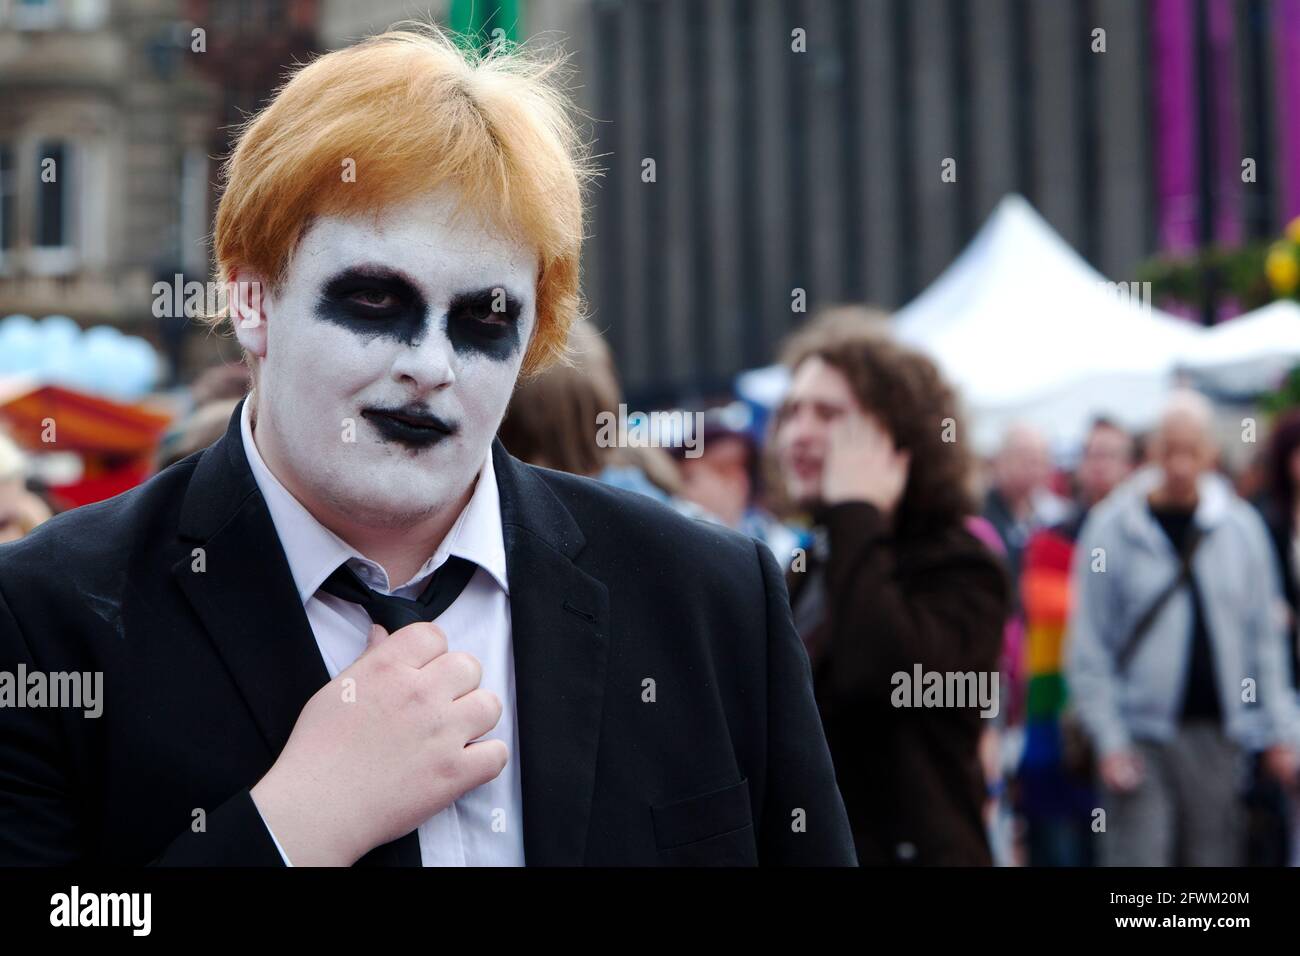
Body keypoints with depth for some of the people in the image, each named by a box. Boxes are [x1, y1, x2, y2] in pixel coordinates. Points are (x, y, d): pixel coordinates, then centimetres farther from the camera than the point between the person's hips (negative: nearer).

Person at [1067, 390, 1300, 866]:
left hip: (1217, 734, 3)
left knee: (1214, 856, 9)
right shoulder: (1111, 528, -3)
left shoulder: (1241, 526, 6)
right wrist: (1108, 740, -9)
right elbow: (1088, 648, -2)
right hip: (1141, 733, -3)